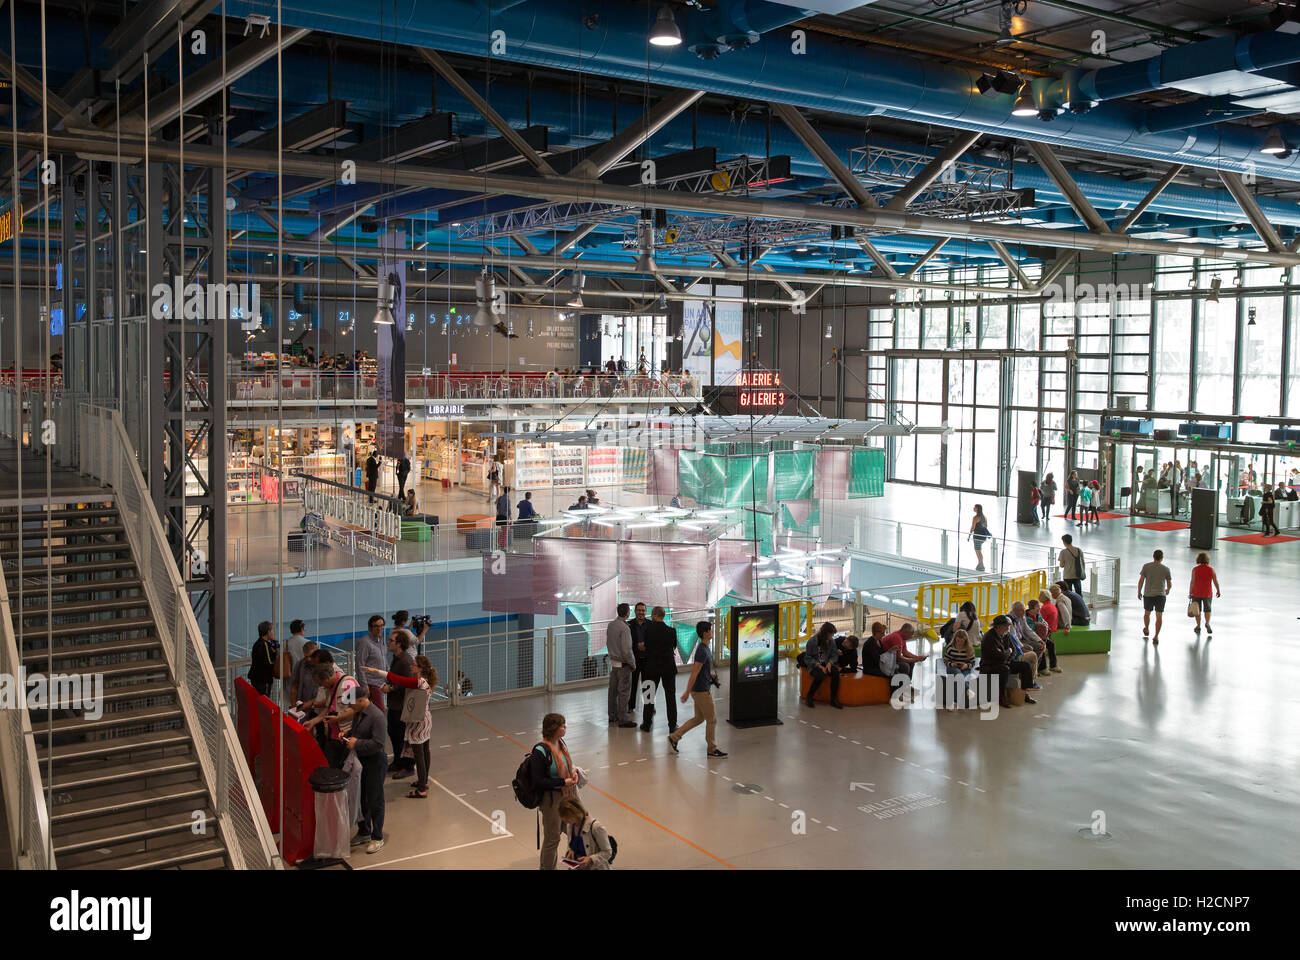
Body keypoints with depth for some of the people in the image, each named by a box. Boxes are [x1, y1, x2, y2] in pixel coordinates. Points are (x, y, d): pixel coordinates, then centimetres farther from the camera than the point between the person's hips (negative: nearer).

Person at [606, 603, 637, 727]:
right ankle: (623, 719, 1)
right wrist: (632, 663, -9)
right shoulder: (624, 628, -20)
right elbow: (626, 649, -20)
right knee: (624, 691, -2)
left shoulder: (610, 625, 4)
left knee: (613, 689, 14)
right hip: (623, 664, -8)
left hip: (613, 661, 8)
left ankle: (613, 715, 23)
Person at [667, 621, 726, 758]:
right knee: (712, 720, 2)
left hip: (701, 690, 10)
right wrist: (687, 692, -23)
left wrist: (711, 676, 13)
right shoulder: (702, 651, -22)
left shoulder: (704, 648, 9)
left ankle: (674, 737, 19)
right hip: (702, 691, -10)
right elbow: (694, 673, -23)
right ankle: (712, 749, 13)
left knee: (698, 718, 17)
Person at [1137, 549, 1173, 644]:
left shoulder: (1146, 566, -4)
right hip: (1160, 595, -1)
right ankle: (1156, 636, -6)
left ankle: (1146, 630, 41)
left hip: (1148, 594, 1)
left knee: (1147, 613, 21)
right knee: (1159, 616, 1)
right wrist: (1168, 590, 28)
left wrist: (1139, 592, 7)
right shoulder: (1166, 569, -2)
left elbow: (1141, 581, -6)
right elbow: (1170, 584, 6)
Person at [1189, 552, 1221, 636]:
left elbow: (1192, 582, -12)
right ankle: (1207, 623, -7)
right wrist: (1218, 591, 14)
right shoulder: (1211, 569, -4)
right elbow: (1215, 581, 0)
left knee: (1198, 610, 12)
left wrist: (1190, 593, -8)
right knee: (1207, 609, 13)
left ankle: (1198, 626, 17)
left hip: (1196, 593, -1)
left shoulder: (1195, 569, -10)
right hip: (1207, 593, 1)